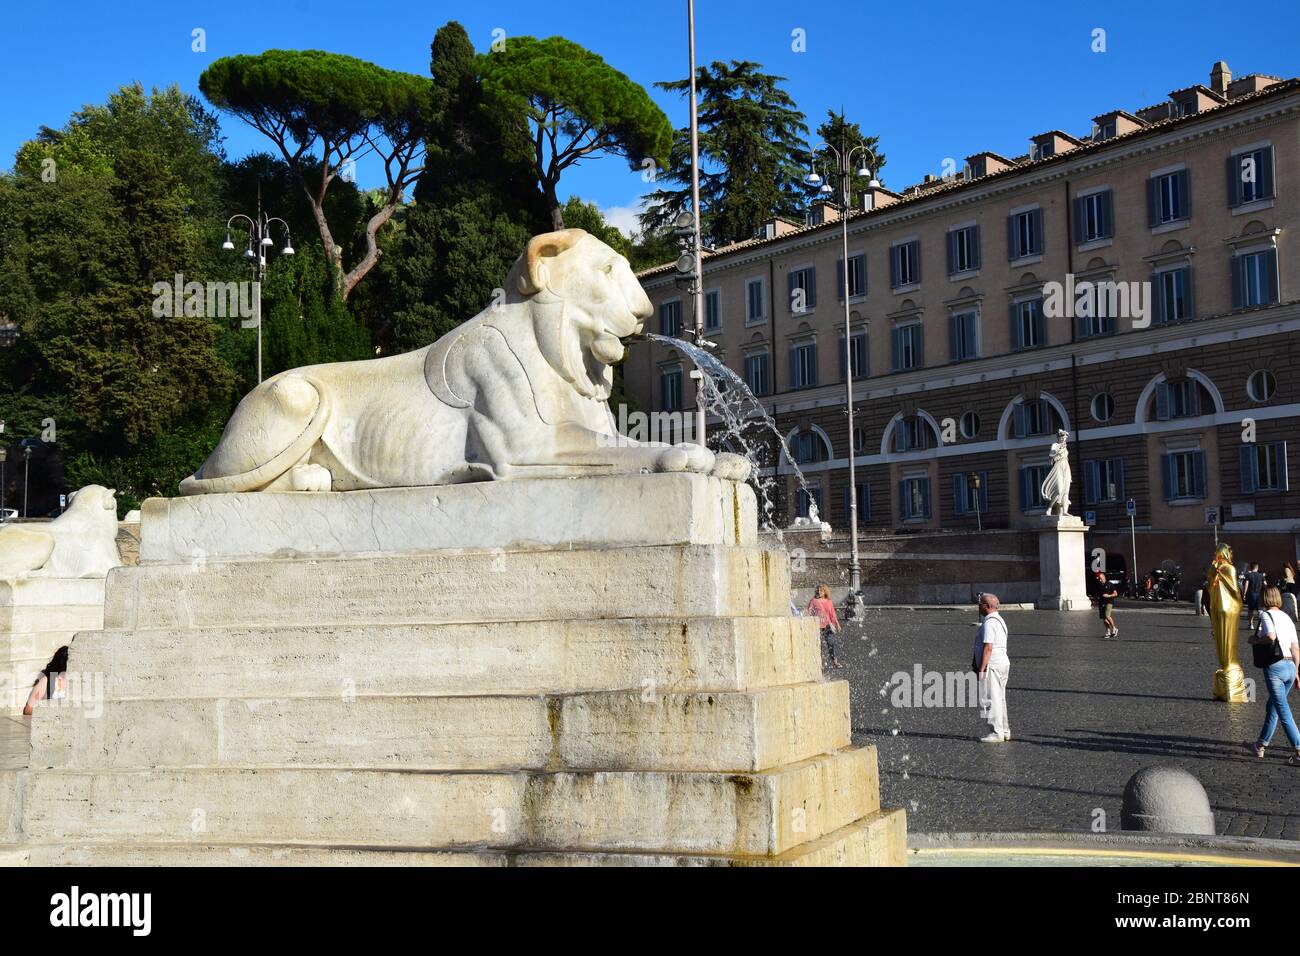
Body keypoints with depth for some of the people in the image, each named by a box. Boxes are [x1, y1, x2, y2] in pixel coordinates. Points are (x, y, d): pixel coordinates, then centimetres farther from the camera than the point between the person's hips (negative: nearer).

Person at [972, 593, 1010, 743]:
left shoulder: (989, 623, -16)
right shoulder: (1000, 620, 17)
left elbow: (988, 648, -22)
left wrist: (981, 669, -20)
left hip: (991, 665, -11)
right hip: (1003, 663, 11)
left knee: (991, 699, -7)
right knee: (999, 698, 15)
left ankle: (996, 732, -7)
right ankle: (1004, 730, 20)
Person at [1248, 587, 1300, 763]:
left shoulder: (1266, 615, -5)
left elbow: (1271, 636, -24)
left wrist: (1255, 640, -5)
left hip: (1275, 667, -8)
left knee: (1283, 711, -5)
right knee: (1272, 707, 21)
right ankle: (1261, 745, 33)